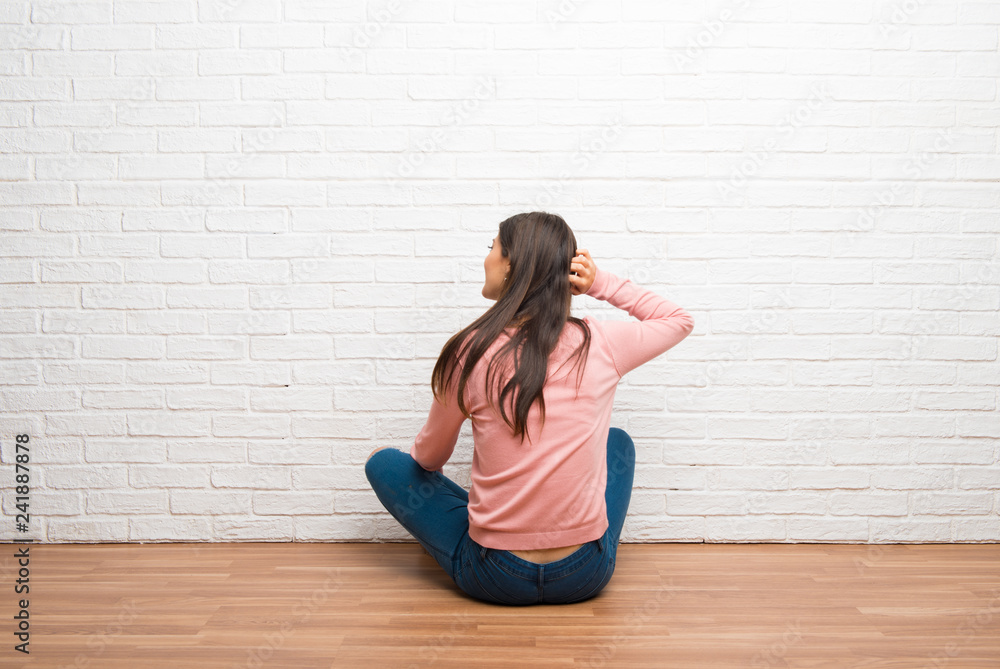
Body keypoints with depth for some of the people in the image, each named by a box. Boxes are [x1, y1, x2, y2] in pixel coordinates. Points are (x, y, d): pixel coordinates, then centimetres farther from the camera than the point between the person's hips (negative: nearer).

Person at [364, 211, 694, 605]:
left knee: (383, 462, 17)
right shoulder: (601, 344, -9)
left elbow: (428, 458, 4)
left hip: (493, 579, -2)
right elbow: (679, 320, 14)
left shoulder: (470, 352, -13)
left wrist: (420, 458, 28)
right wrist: (602, 284, 1)